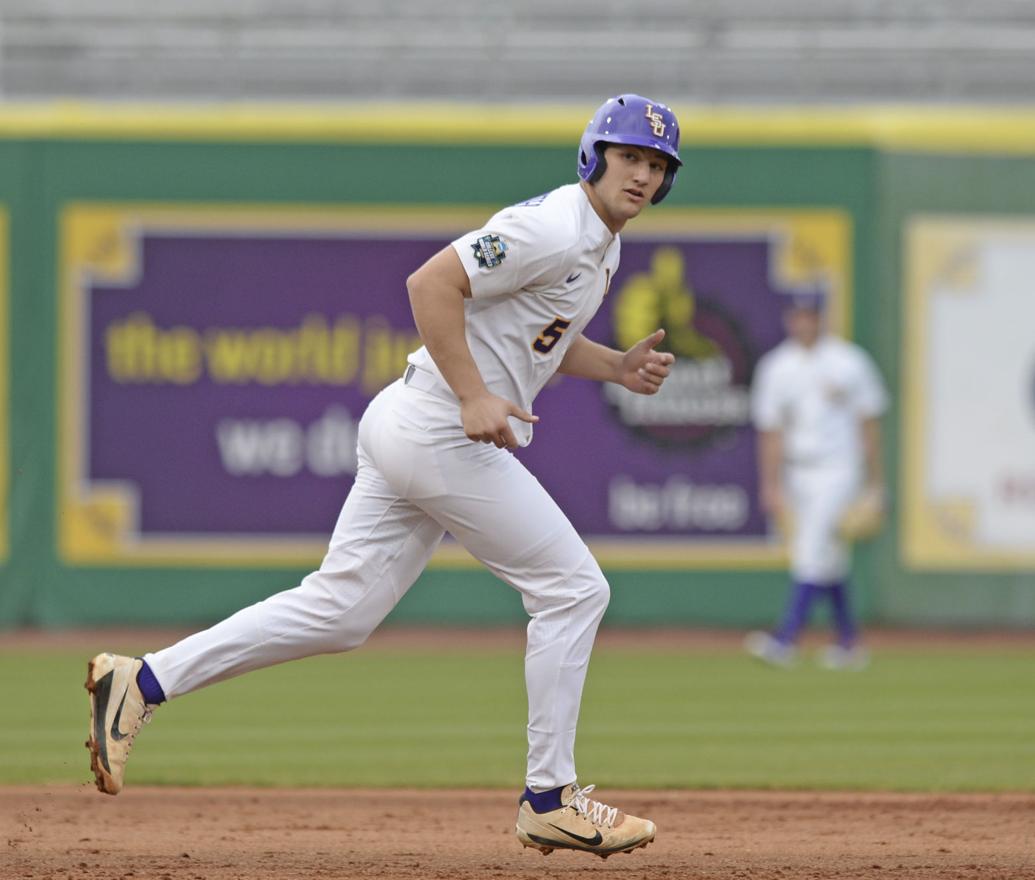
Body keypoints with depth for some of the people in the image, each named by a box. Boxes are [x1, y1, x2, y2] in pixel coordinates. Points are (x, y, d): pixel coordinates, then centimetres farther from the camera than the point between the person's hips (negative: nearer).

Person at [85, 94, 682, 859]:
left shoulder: (600, 248, 17)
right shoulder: (553, 229, -16)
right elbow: (431, 283, -22)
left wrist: (618, 367, 13)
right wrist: (474, 398, -25)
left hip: (405, 427, 10)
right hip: (439, 432, -10)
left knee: (339, 610, 7)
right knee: (573, 588, -3)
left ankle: (142, 683, 4)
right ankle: (550, 799, 3)